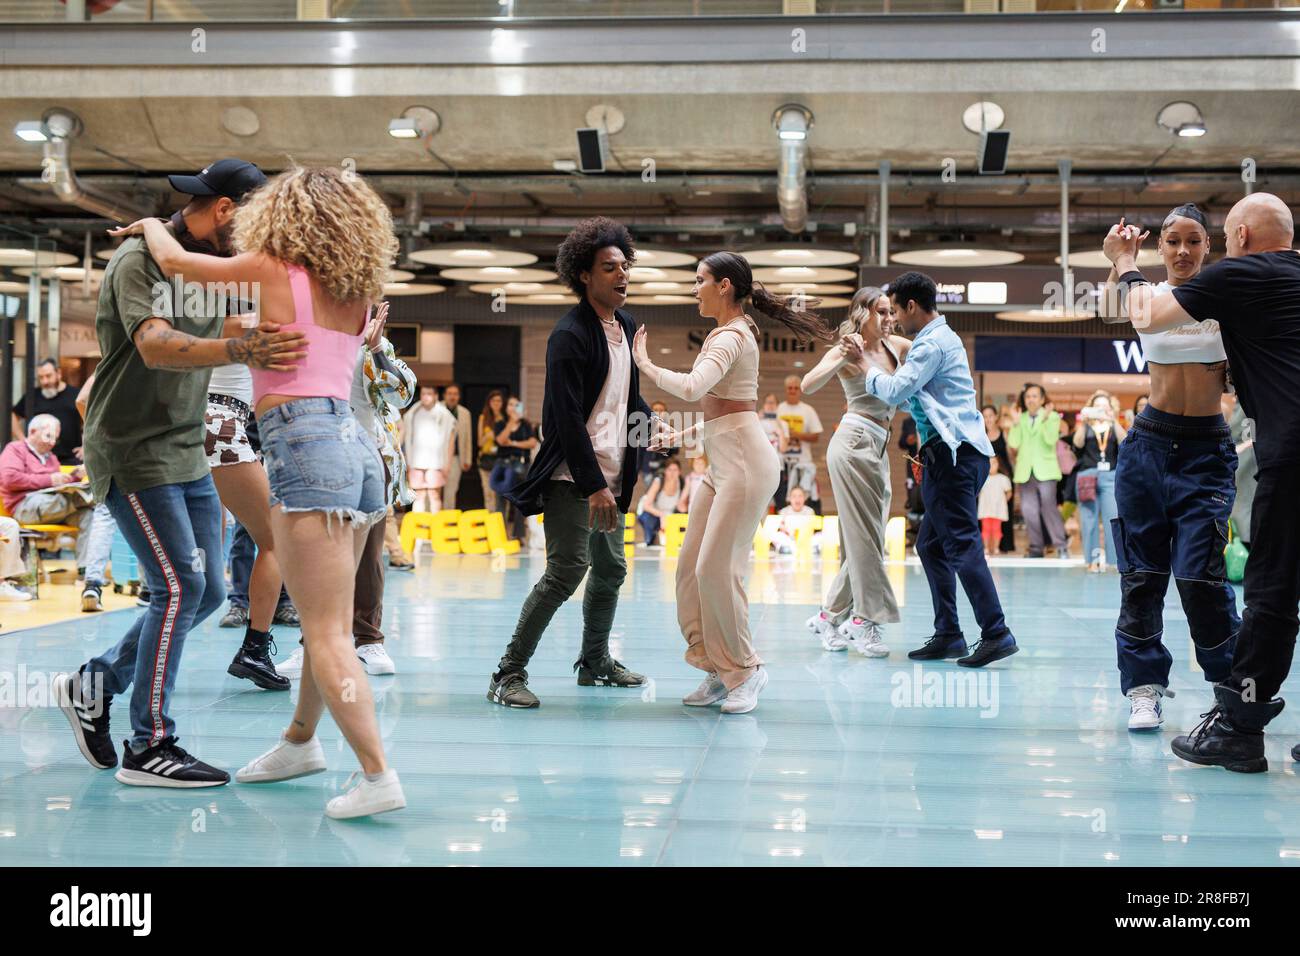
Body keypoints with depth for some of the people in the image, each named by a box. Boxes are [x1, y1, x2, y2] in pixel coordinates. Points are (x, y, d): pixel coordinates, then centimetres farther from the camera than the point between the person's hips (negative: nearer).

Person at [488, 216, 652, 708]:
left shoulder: (626, 325, 13)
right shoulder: (570, 335, -15)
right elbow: (567, 418, -20)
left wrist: (650, 421, 8)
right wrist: (593, 486, -23)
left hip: (608, 475, 9)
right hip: (572, 475, -9)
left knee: (610, 569, 16)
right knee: (567, 569, -15)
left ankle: (595, 662, 33)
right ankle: (508, 673, -9)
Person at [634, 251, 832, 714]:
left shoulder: (731, 337, -11)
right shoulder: (725, 334, 19)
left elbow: (691, 387, -29)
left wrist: (645, 364, -15)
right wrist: (677, 437, 21)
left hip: (746, 463, -10)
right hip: (721, 465, 10)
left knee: (716, 568, -11)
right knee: (691, 568, 5)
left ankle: (746, 670, 4)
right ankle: (719, 670, 13)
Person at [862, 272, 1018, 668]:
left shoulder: (933, 343, -11)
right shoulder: (939, 338, 22)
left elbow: (896, 390, -16)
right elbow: (910, 391, 24)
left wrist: (868, 369, 1)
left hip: (954, 453, -11)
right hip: (952, 452, 11)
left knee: (961, 544, -12)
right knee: (931, 545, 12)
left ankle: (996, 633, -14)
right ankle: (948, 635, 14)